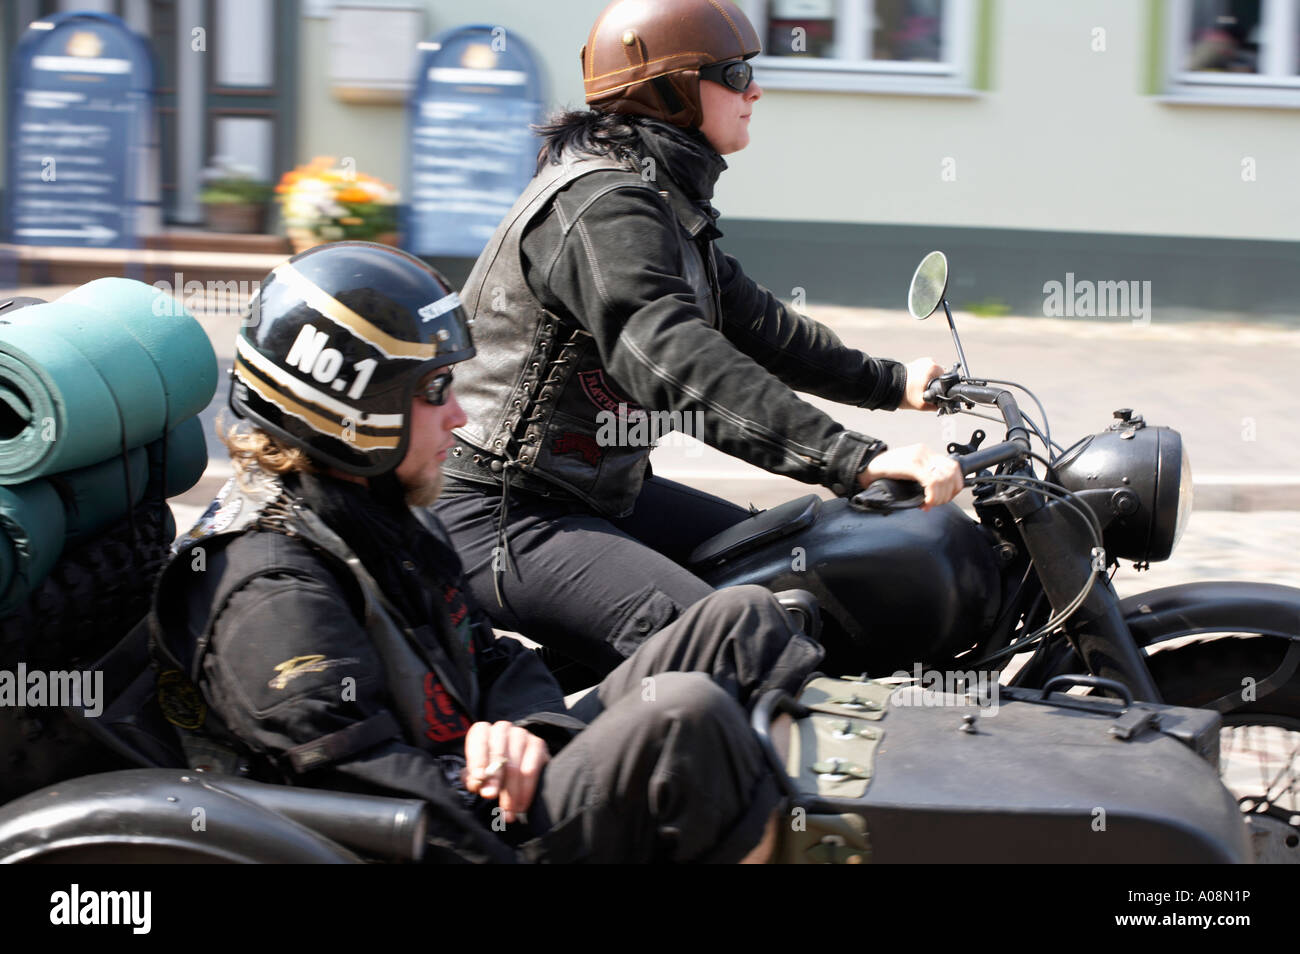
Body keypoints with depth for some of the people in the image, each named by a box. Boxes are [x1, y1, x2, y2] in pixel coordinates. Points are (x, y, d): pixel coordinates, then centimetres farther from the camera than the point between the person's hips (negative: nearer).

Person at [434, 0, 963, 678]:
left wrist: (891, 384, 28)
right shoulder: (605, 205, -23)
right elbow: (681, 367, -37)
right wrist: (856, 460, -44)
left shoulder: (660, 198, 13)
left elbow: (745, 320, 25)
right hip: (500, 518, -12)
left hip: (599, 490, 12)